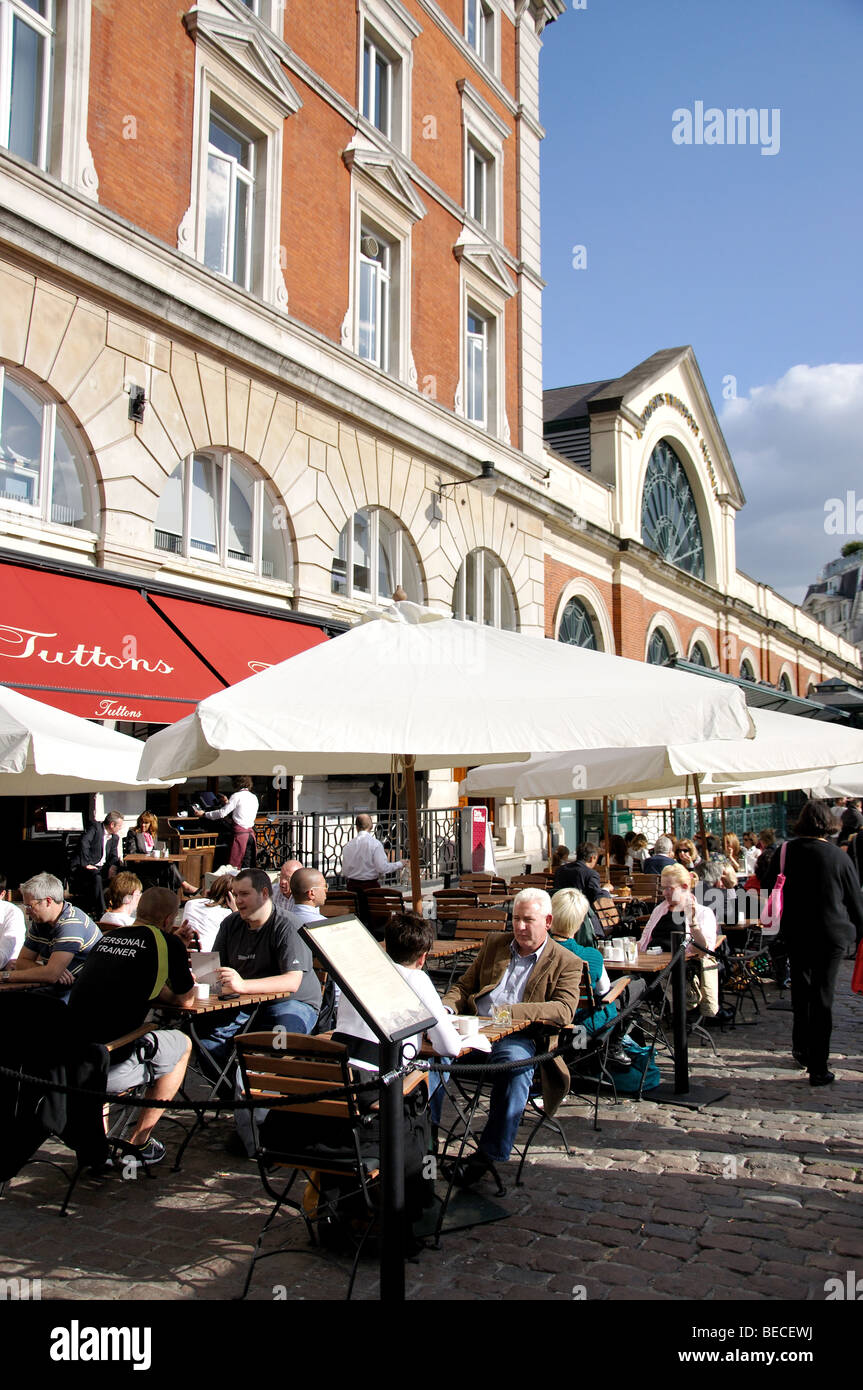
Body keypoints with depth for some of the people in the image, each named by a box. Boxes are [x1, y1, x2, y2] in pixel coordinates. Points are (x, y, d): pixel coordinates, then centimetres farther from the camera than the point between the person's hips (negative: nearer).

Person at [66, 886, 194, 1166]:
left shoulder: (107, 938, 16)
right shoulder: (168, 942, -1)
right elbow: (186, 999, 12)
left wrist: (163, 989, 36)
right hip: (111, 1072, -6)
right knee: (182, 1044, 20)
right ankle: (138, 1142, 21)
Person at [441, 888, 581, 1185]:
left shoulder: (566, 963, 8)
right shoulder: (494, 943, 23)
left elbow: (564, 1011, -8)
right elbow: (464, 985, 26)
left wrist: (508, 1011, -19)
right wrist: (448, 1007, 1)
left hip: (518, 1036, -3)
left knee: (516, 1062, -37)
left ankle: (489, 1153, -26)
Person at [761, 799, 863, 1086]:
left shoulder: (785, 851, -4)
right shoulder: (838, 856, -11)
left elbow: (768, 887, 4)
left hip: (795, 933, 3)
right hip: (831, 934, -3)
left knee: (801, 990, 20)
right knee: (823, 997, 0)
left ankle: (801, 1049, 33)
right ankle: (818, 1068, 2)